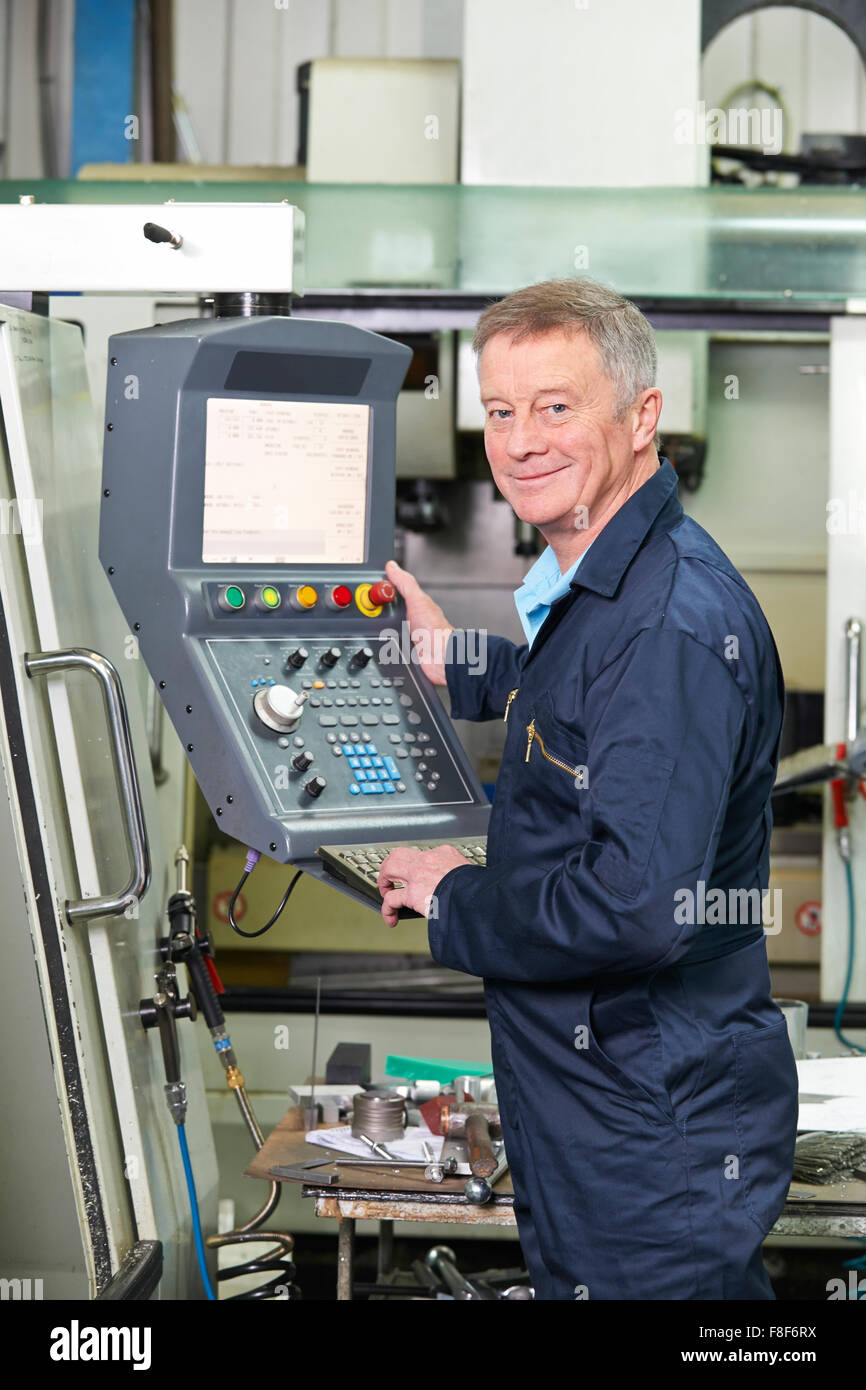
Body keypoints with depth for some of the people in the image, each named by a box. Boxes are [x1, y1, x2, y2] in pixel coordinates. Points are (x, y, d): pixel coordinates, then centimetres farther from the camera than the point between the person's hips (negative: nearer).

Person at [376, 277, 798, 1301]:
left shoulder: (673, 622, -25)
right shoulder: (596, 583, 8)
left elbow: (639, 908, -33)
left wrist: (454, 900, -18)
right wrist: (455, 662, 25)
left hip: (651, 1134, -10)